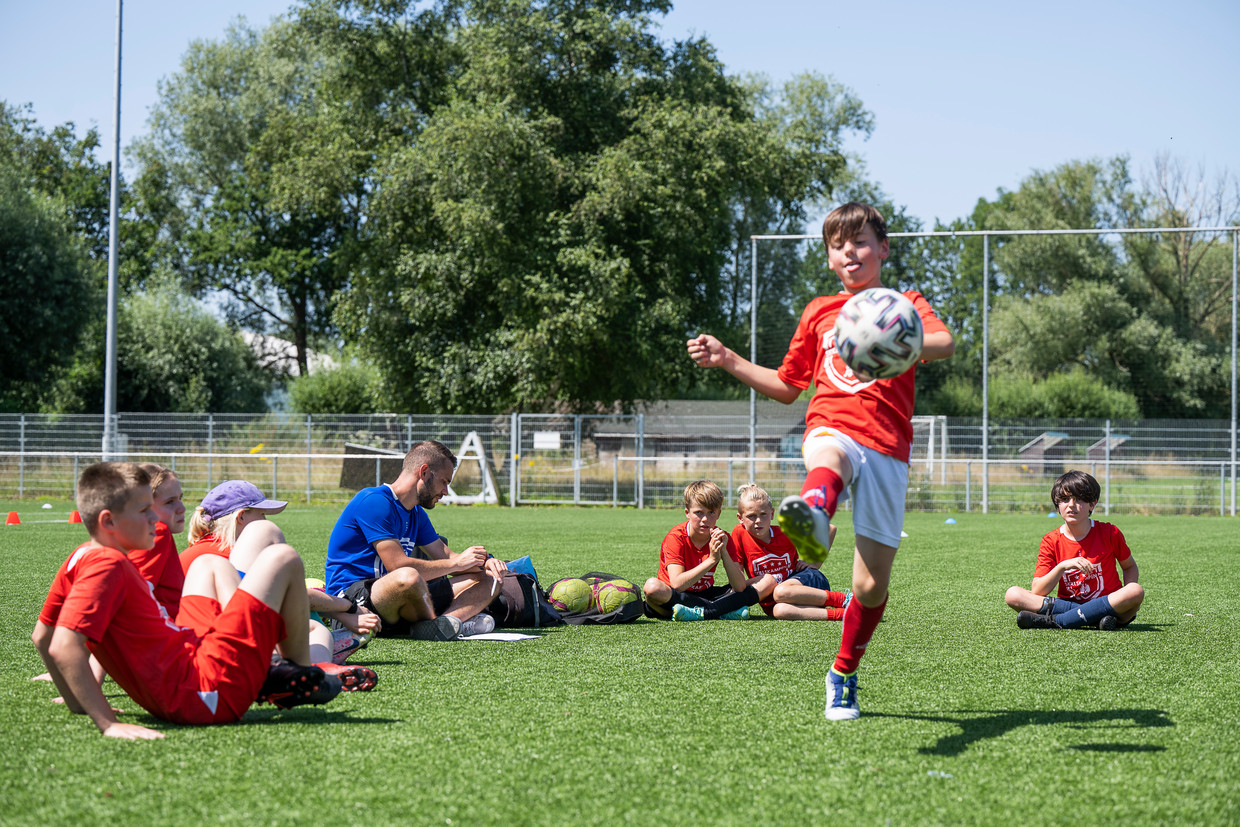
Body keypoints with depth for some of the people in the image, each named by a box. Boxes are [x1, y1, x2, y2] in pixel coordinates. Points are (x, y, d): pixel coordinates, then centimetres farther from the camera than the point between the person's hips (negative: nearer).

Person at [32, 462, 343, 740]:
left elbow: (42, 636, 18)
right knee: (282, 559, -3)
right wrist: (109, 724, -33)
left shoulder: (80, 559, 9)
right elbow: (64, 646, -30)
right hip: (212, 694, -10)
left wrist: (78, 702, 17)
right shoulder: (107, 565, -19)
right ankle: (299, 675, 14)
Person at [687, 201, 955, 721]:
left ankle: (844, 674, 22)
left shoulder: (905, 305, 14)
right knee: (827, 456, -41)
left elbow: (945, 343, -9)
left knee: (872, 584, -2)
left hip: (887, 448, -1)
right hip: (832, 429, 1)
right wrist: (728, 361, 18)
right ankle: (813, 516, -77)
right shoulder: (818, 313, 23)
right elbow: (786, 387, 30)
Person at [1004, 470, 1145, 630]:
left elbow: (1129, 566, 14)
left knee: (1136, 591, -34)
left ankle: (1053, 621, -31)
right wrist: (1062, 566, -23)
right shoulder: (1051, 541, 0)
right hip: (1066, 603, 1)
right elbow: (1036, 593, -8)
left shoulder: (1109, 533, -1)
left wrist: (1126, 598, -6)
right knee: (1012, 595, -20)